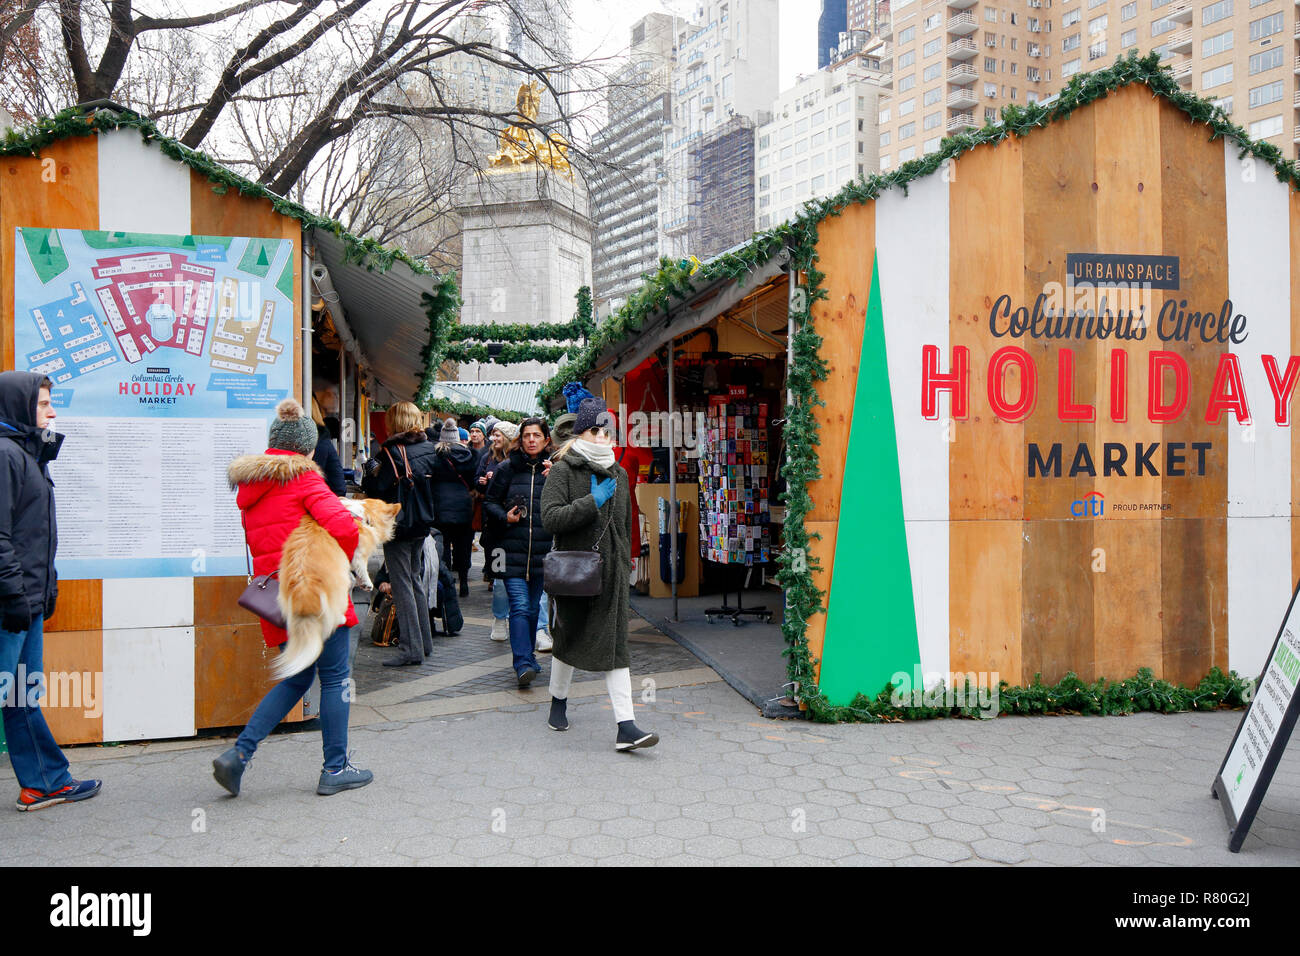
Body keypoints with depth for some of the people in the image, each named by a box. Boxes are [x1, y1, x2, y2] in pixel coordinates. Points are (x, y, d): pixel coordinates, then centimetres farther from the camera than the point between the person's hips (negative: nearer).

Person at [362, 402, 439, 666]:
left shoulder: (393, 451, -15)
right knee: (414, 580, 18)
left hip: (398, 526, -7)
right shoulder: (429, 449, 5)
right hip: (421, 525, 7)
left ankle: (411, 649, -2)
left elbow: (377, 489, -16)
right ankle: (424, 642, 24)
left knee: (402, 585, -3)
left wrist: (371, 470, 0)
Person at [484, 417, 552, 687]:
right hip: (513, 550, -1)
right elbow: (489, 501, 11)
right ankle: (523, 664, -11)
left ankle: (528, 655, 28)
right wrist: (505, 516, -8)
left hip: (543, 551, 2)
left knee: (533, 607, 12)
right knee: (520, 607, -10)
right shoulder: (507, 468, 3)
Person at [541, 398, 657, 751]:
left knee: (615, 644, -3)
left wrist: (625, 562, 21)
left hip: (612, 573, 3)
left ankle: (626, 727, -6)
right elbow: (551, 517, -19)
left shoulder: (618, 474, 12)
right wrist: (594, 501, -20)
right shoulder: (563, 471, -5)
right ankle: (558, 702, 38)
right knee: (568, 639, 13)